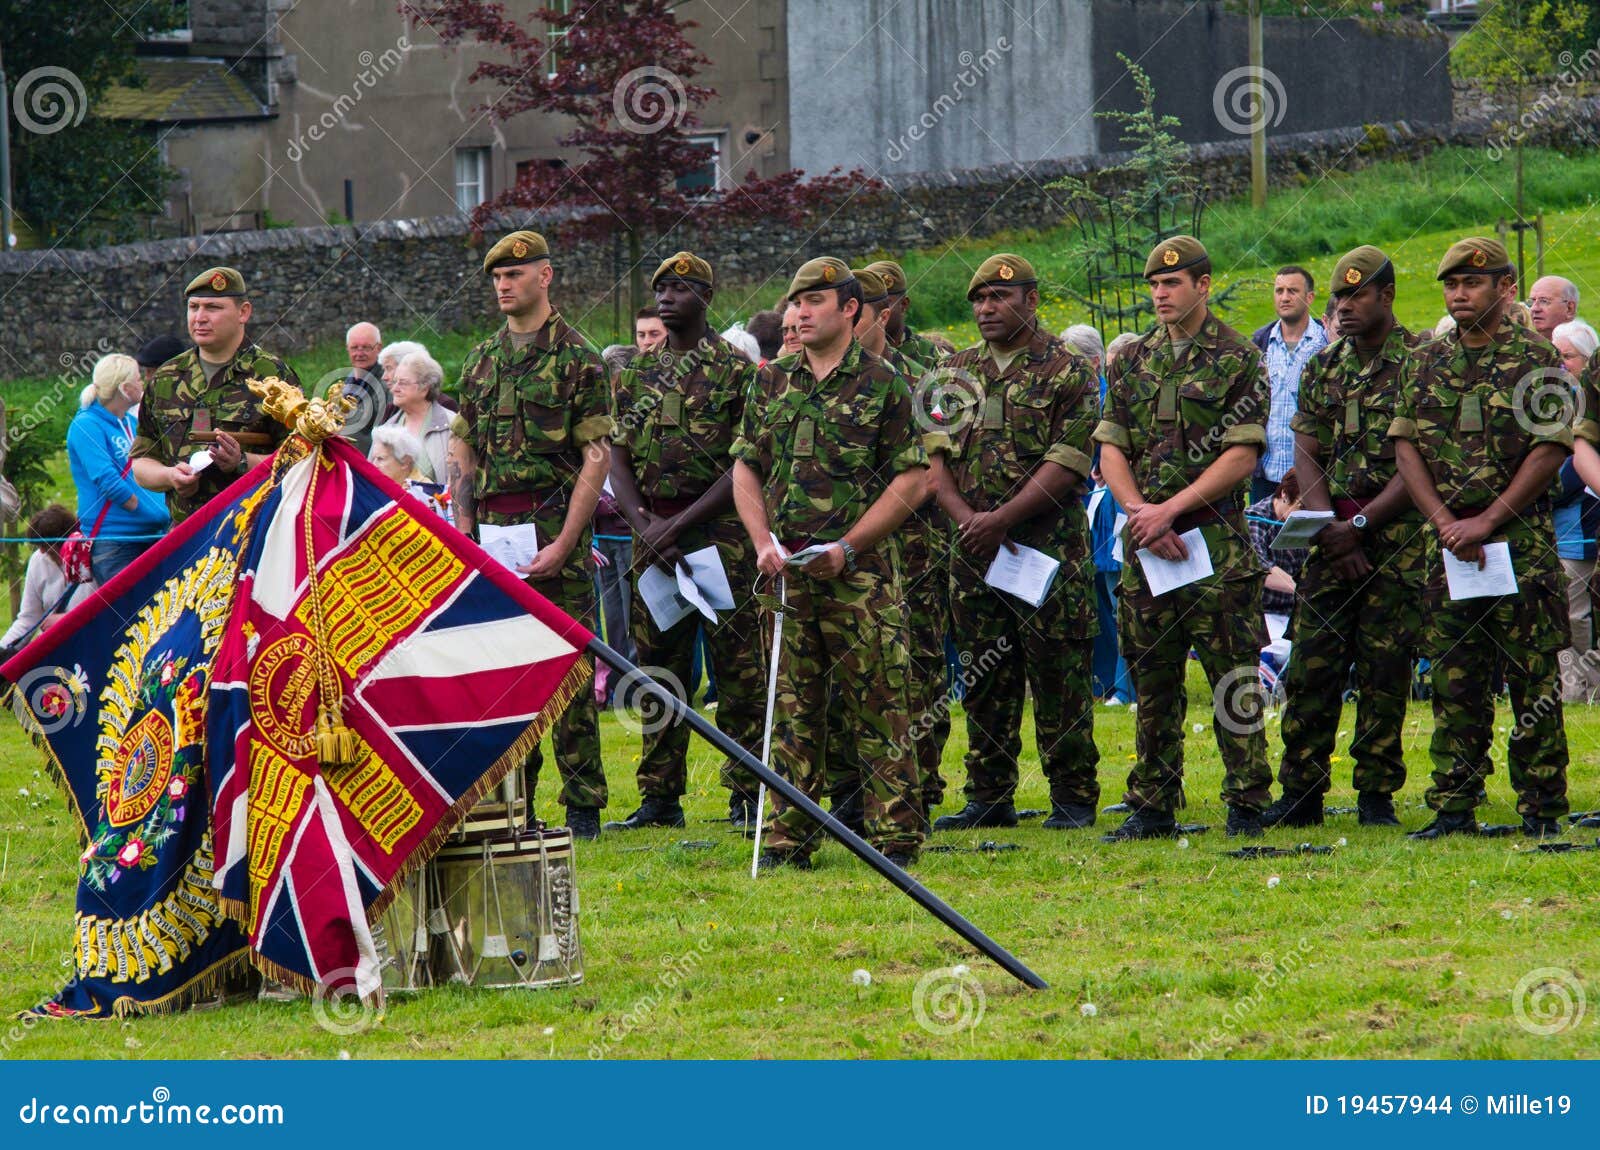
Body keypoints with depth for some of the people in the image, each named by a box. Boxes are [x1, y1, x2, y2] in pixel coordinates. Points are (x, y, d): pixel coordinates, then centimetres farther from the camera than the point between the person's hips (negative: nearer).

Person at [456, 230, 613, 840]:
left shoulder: (577, 358, -4)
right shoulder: (480, 361, 15)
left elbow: (596, 458, -9)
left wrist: (563, 544, -15)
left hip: (553, 524, -6)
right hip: (491, 529, 6)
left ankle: (583, 806, -2)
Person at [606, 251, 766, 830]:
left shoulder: (738, 371, -2)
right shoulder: (637, 374, 14)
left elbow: (747, 465, -8)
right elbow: (618, 459, 10)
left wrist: (678, 523, -13)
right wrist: (645, 524, -7)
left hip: (721, 529, -5)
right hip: (654, 536, 5)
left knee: (738, 667, -5)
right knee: (657, 668, 6)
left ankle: (748, 797, -1)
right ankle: (659, 798, 11)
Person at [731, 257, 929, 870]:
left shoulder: (883, 386, -1)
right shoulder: (773, 384, 13)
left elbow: (912, 481, -4)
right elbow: (746, 469, 15)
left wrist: (847, 547, -11)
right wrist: (764, 542, -2)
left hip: (861, 572, -4)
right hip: (786, 571, 4)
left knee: (878, 706, -4)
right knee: (793, 708, 6)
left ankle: (896, 837, -1)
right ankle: (789, 838, 11)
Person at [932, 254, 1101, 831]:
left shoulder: (1069, 372, -2)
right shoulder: (958, 372, 14)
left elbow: (1067, 465, -10)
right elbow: (934, 459, 10)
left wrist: (1001, 519, -16)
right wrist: (966, 518, -8)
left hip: (1050, 547, -5)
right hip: (974, 549, 5)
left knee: (1059, 676, -4)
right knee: (984, 678, 8)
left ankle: (1073, 798, 1)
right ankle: (988, 796, 14)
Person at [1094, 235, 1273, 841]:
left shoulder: (1239, 359, -2)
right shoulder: (1132, 362, 13)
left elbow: (1242, 455, -9)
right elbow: (1111, 450, 10)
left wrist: (1170, 509, -14)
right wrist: (1140, 512, -8)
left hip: (1215, 538, -5)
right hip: (1144, 541, 5)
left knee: (1233, 676, -5)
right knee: (1152, 679, 7)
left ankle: (1245, 806, 0)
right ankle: (1152, 807, 13)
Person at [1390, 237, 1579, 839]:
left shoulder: (1537, 360, -2)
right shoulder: (1425, 365, 11)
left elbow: (1551, 450, -8)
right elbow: (1407, 448, 7)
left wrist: (1486, 521, -13)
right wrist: (1445, 522, -8)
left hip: (1522, 541, -4)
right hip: (1450, 542, 4)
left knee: (1532, 678, -3)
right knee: (1454, 680, 4)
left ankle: (1541, 808, 1)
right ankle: (1453, 807, 8)